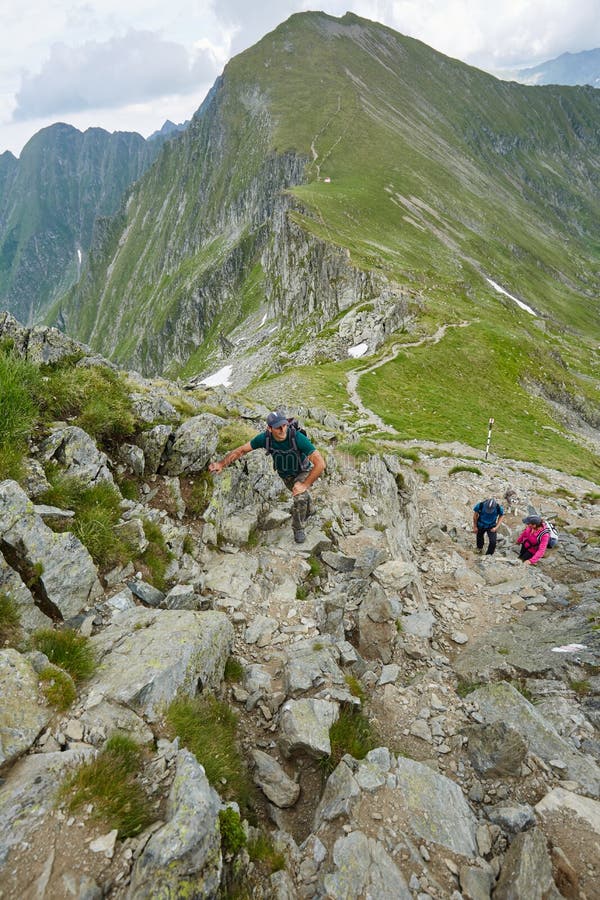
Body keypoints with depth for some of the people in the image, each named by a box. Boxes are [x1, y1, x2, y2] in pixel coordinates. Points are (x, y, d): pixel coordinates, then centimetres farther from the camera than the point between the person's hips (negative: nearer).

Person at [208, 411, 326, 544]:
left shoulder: (298, 438, -40)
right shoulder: (265, 438, -29)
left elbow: (320, 464, -42)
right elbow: (242, 450, -16)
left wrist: (305, 485, -38)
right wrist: (221, 464, -27)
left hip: (303, 472, -4)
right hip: (285, 475, 4)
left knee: (300, 497, -28)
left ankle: (299, 529, -2)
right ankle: (306, 512, 62)